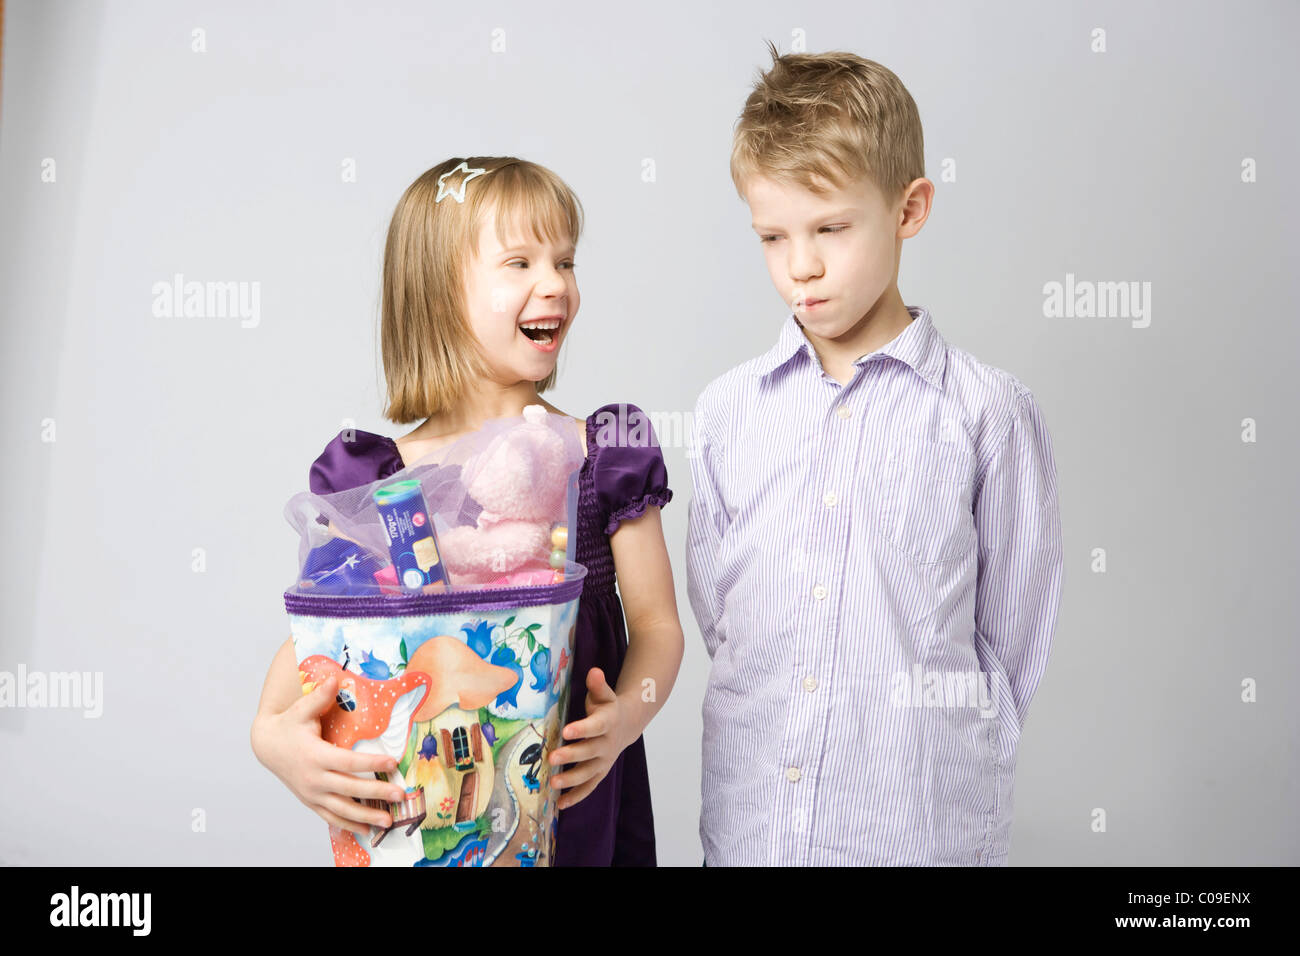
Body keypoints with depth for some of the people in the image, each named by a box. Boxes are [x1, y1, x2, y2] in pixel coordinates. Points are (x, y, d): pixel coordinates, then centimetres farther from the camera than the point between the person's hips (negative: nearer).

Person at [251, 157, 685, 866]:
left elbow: (656, 623, -4)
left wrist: (627, 715, -23)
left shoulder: (606, 457, -5)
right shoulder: (375, 477, -7)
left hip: (577, 805, 1)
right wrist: (272, 731, -23)